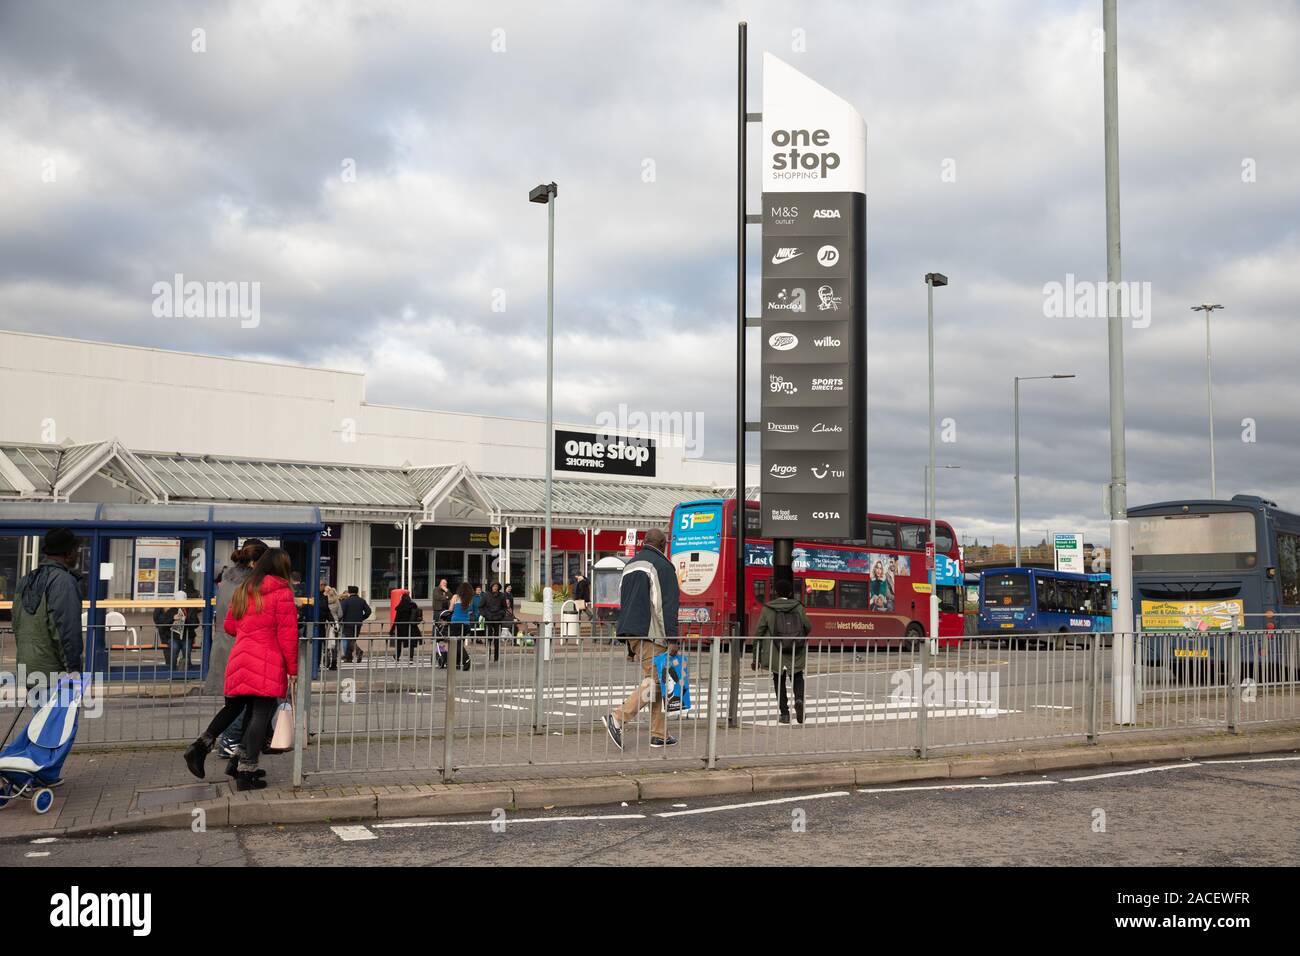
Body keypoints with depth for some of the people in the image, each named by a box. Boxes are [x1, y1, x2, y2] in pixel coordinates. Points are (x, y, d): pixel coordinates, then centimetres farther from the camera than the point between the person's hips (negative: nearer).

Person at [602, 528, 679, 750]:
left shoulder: (630, 565, 20)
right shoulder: (662, 566, -7)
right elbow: (667, 605, -14)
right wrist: (672, 638, -15)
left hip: (632, 632, 9)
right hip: (651, 633, -9)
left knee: (654, 681, 13)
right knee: (653, 681, -9)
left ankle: (659, 734, 13)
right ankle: (617, 719, -20)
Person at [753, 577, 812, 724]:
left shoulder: (767, 609, -2)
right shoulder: (798, 607, 0)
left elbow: (758, 634, -4)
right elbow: (808, 627, -7)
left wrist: (756, 657, 0)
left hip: (776, 653, -1)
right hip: (797, 653, 1)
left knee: (779, 680, 16)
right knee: (798, 677, 19)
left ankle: (785, 714, 10)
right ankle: (799, 699, -10)